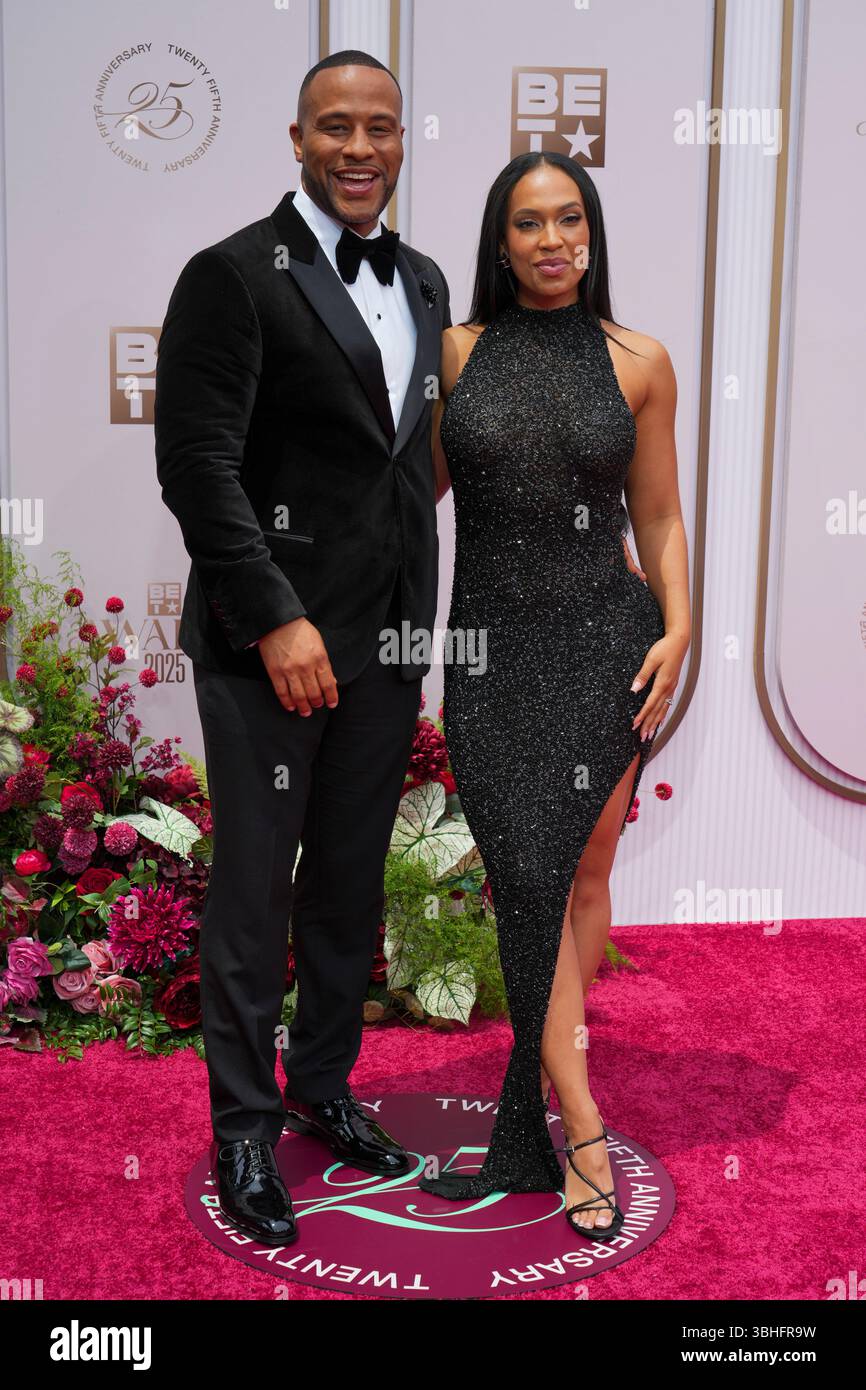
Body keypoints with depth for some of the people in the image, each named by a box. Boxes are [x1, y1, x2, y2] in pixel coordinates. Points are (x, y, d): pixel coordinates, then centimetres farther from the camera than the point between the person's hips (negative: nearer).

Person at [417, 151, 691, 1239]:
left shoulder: (638, 363, 5)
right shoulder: (456, 351, 5)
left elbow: (658, 516, 8)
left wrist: (677, 627, -3)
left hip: (605, 641, 0)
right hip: (491, 649, 0)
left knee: (581, 874, 4)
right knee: (533, 880, -6)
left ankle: (535, 1116, 21)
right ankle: (582, 1137, 2)